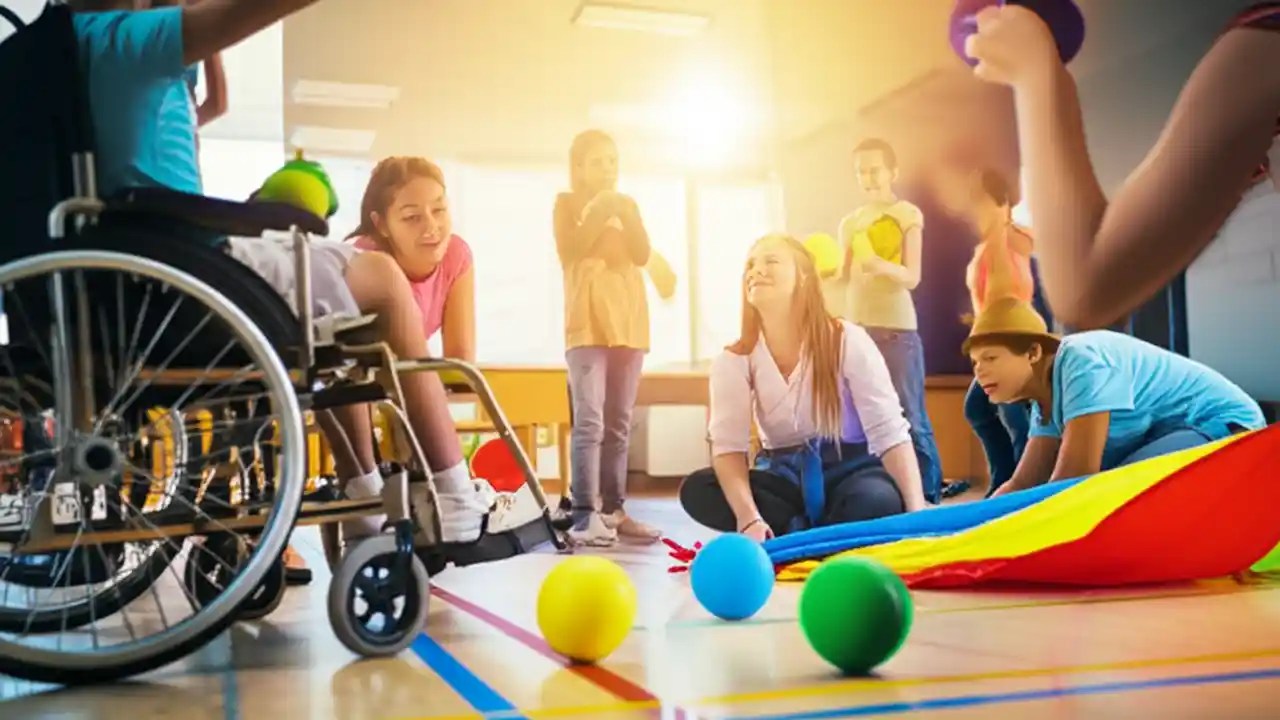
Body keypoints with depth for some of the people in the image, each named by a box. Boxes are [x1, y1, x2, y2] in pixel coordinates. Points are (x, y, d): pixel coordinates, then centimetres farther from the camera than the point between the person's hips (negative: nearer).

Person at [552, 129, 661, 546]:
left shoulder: (626, 204, 17)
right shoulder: (567, 202, 7)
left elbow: (643, 255, 4)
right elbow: (569, 251, -10)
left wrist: (626, 213, -8)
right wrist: (599, 213, -14)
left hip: (628, 320, 5)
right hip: (587, 322, -5)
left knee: (618, 424, 6)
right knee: (589, 421, -16)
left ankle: (612, 510, 11)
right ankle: (584, 516, -18)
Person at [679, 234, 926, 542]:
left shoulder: (847, 340, -13)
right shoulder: (734, 359, -7)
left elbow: (890, 431, -18)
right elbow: (728, 445, -18)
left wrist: (917, 513, -30)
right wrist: (750, 518, -37)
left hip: (850, 469, -2)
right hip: (784, 475, 3)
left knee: (878, 501, -38)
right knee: (696, 490, -25)